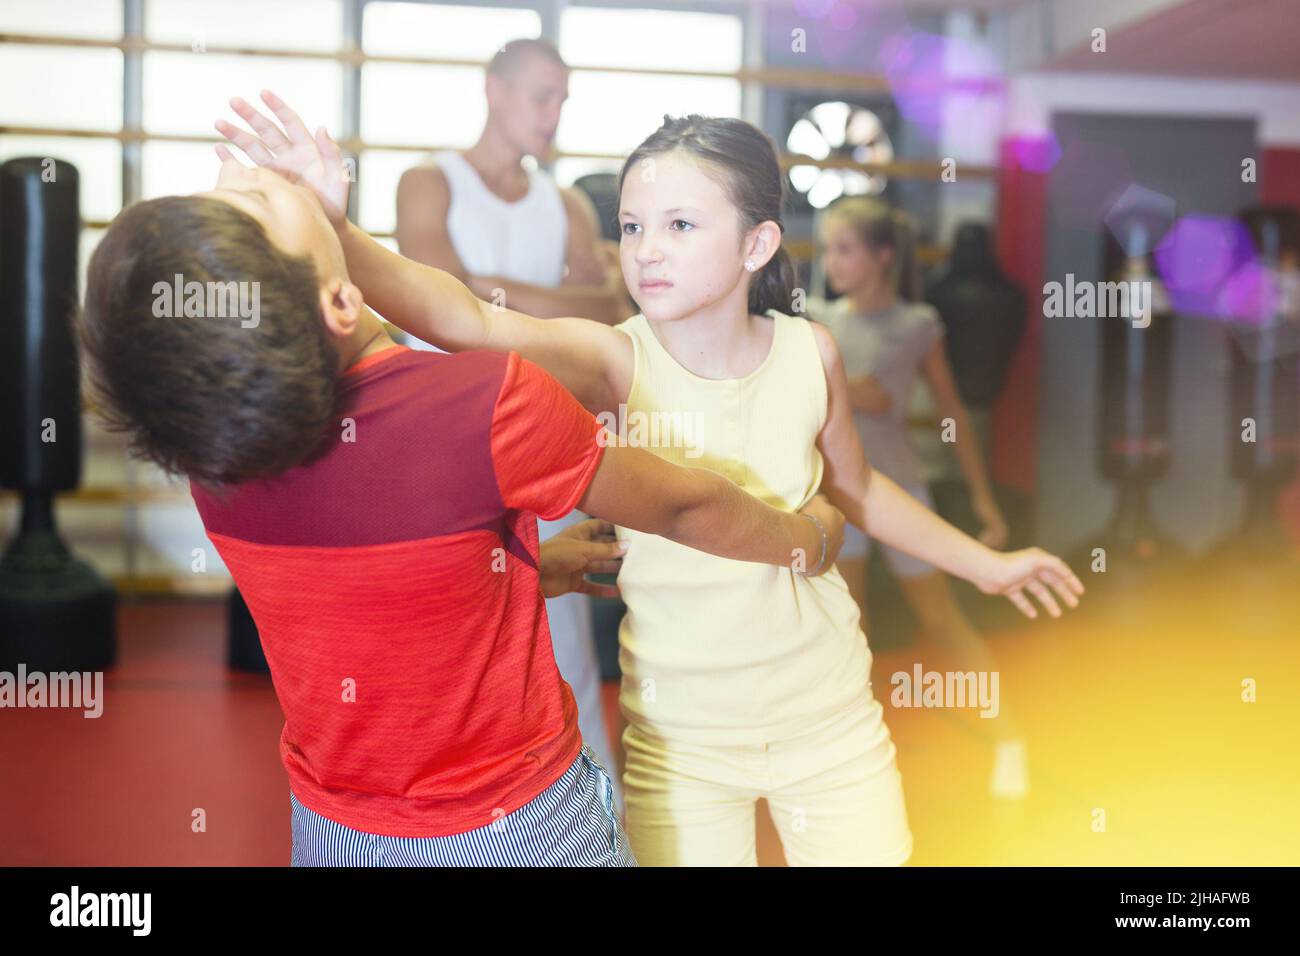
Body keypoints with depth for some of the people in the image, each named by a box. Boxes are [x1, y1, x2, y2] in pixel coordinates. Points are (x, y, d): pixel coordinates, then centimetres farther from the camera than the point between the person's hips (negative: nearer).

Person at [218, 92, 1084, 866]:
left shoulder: (808, 354, -9)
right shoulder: (615, 363, -17)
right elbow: (459, 318, -35)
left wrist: (984, 564, 20)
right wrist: (331, 230, -50)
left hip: (826, 709, 2)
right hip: (678, 728, -2)